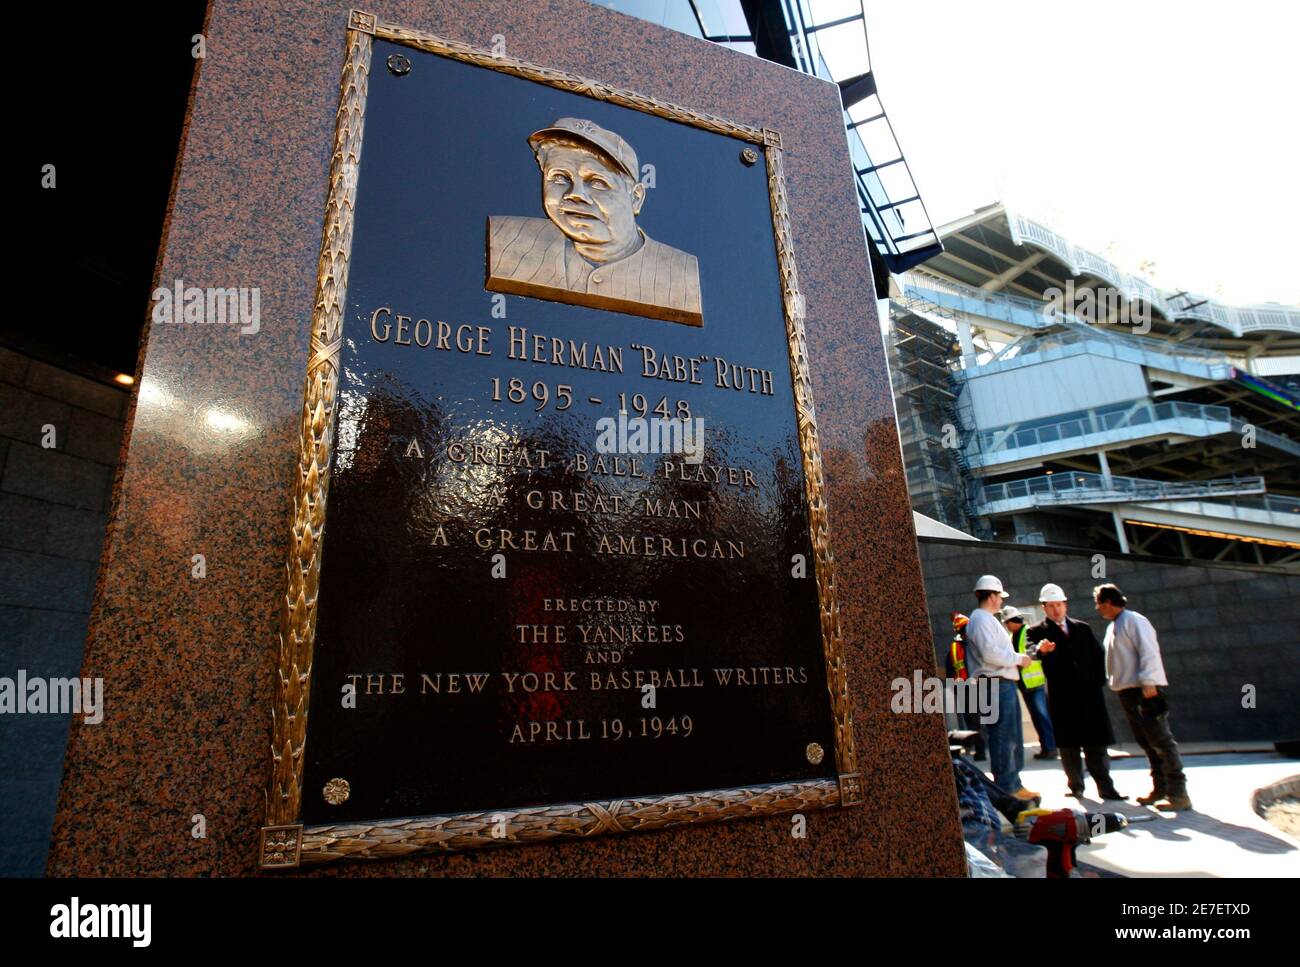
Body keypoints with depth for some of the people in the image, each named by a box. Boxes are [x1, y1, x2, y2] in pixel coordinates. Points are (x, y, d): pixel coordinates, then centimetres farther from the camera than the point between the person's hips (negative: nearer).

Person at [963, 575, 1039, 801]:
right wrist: (1018, 658, -11)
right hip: (996, 684, -11)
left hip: (1004, 684, 11)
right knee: (1003, 738, -7)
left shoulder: (987, 619, 22)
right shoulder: (981, 619, -13)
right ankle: (1006, 789, -2)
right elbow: (990, 653, -23)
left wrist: (1017, 658, 14)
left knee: (1013, 739, 17)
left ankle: (1015, 785, 25)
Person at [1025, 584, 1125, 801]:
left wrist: (1099, 681, 7)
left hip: (1089, 694, 3)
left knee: (1096, 743, 5)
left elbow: (1098, 655, 17)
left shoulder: (1082, 628, 13)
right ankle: (1076, 787, 14)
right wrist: (1041, 650, -40)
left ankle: (1106, 787, 11)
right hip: (1062, 698, -3)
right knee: (1068, 744, 4)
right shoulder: (1037, 632, 0)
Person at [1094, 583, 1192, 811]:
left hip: (1145, 690, -10)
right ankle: (1160, 788, 20)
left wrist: (1148, 682, -23)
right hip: (1128, 692, 10)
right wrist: (1115, 684, 14)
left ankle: (1178, 794, -5)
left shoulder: (1133, 620, -10)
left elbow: (1148, 651, -18)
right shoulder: (1113, 626, 18)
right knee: (1147, 743, 13)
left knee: (1161, 742, -8)